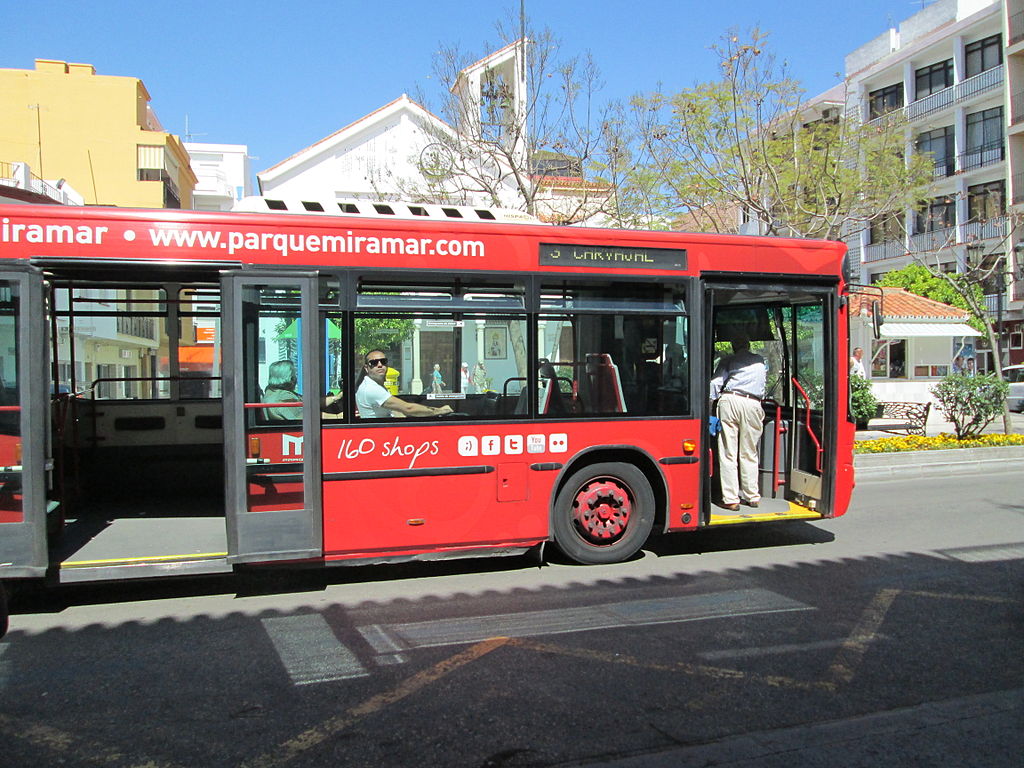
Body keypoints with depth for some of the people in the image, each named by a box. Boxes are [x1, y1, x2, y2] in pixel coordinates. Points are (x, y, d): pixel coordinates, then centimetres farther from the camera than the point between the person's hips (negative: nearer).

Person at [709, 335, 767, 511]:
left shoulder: (729, 360, 13)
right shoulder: (761, 361, 23)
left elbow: (716, 383, 2)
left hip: (729, 400, -2)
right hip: (753, 404, 2)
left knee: (728, 453, -1)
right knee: (749, 454, 13)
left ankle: (731, 499, -3)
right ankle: (752, 496, 18)